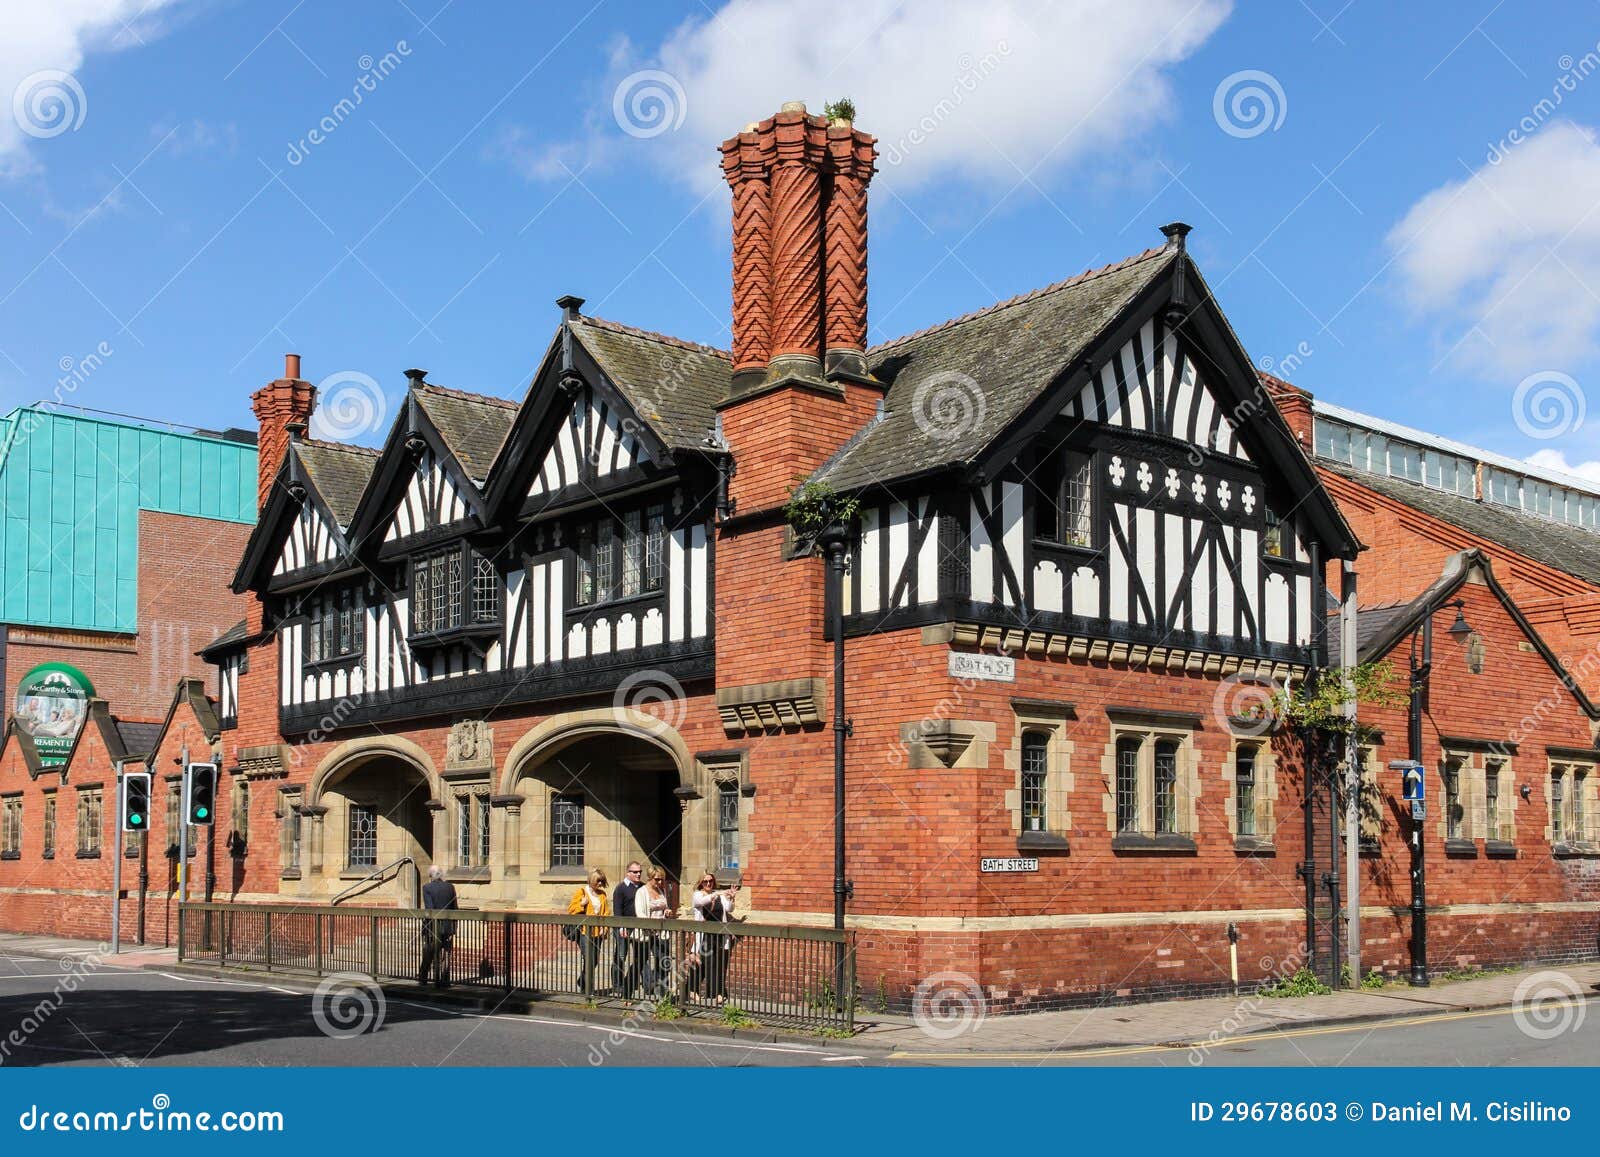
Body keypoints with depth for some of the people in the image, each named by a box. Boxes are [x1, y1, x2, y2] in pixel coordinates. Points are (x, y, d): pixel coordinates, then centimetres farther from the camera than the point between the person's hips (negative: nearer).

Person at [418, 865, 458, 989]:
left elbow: (429, 909, -14)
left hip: (433, 927, -2)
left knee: (428, 954, 12)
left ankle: (422, 978, 23)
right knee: (445, 954, 6)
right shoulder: (450, 887, 3)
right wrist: (453, 929, 8)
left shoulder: (427, 887, -7)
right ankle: (445, 981, 4)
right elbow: (455, 908, 4)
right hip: (448, 926, 2)